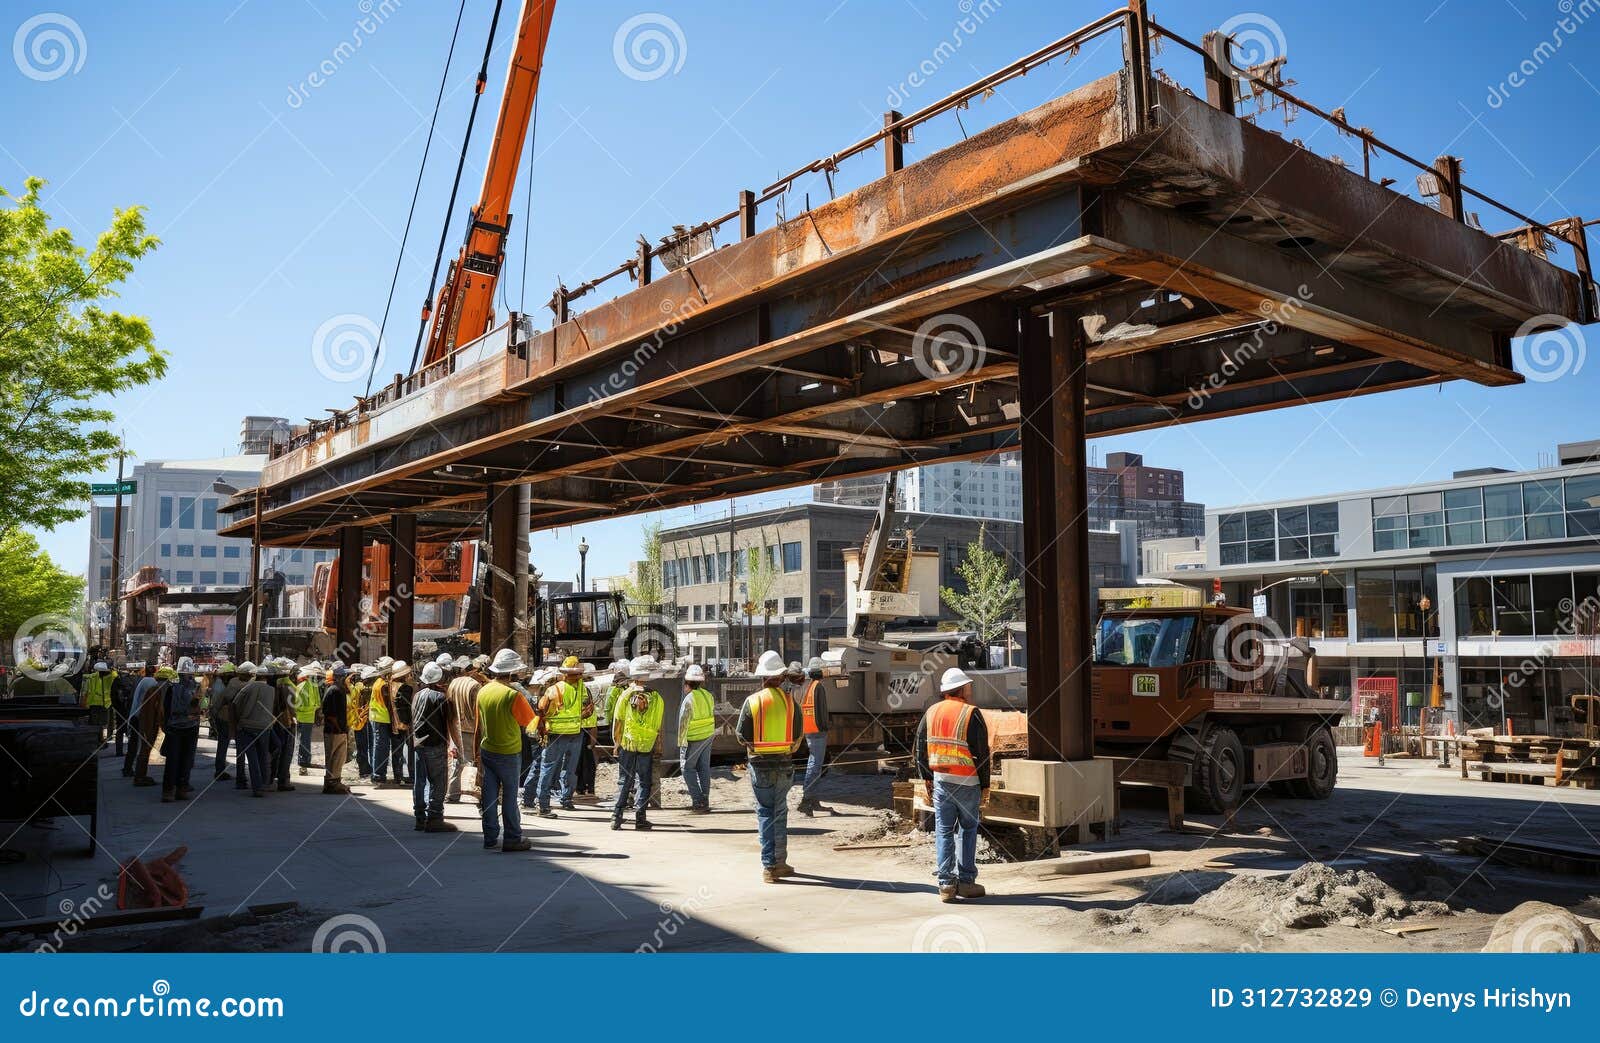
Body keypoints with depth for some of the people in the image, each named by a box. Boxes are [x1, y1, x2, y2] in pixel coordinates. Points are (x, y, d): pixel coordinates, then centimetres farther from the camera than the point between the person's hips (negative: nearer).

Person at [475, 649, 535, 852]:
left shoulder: (483, 691, 1)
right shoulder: (513, 695, -19)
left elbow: (478, 726, 9)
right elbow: (529, 720, -11)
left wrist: (478, 754, 17)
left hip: (486, 750, 6)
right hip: (507, 753, -5)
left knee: (489, 795, 10)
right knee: (509, 796, 4)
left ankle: (489, 839, 15)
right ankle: (513, 839, 9)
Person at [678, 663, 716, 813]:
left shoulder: (689, 699, -18)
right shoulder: (708, 696, 4)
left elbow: (683, 723, -16)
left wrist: (681, 742, -10)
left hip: (693, 739, -7)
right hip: (708, 737, 7)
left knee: (688, 768, 3)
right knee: (704, 768, 11)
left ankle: (698, 801, -3)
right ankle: (704, 802, 15)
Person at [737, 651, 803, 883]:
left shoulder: (752, 701, -9)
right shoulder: (791, 702, -5)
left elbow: (742, 737, -4)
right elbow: (797, 738, 1)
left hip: (760, 765, -1)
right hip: (785, 765, 1)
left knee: (765, 813, 6)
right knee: (780, 813, 15)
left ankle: (769, 866, 4)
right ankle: (780, 862, 19)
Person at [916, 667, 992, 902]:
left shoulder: (931, 712, 7)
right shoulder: (971, 713, -8)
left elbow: (921, 748, 10)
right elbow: (982, 752, -8)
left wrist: (926, 778, 17)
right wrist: (985, 784, -1)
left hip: (940, 779, 4)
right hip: (967, 782, -4)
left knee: (944, 831, 7)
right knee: (968, 829, 9)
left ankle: (946, 884, 6)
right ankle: (966, 881, 10)